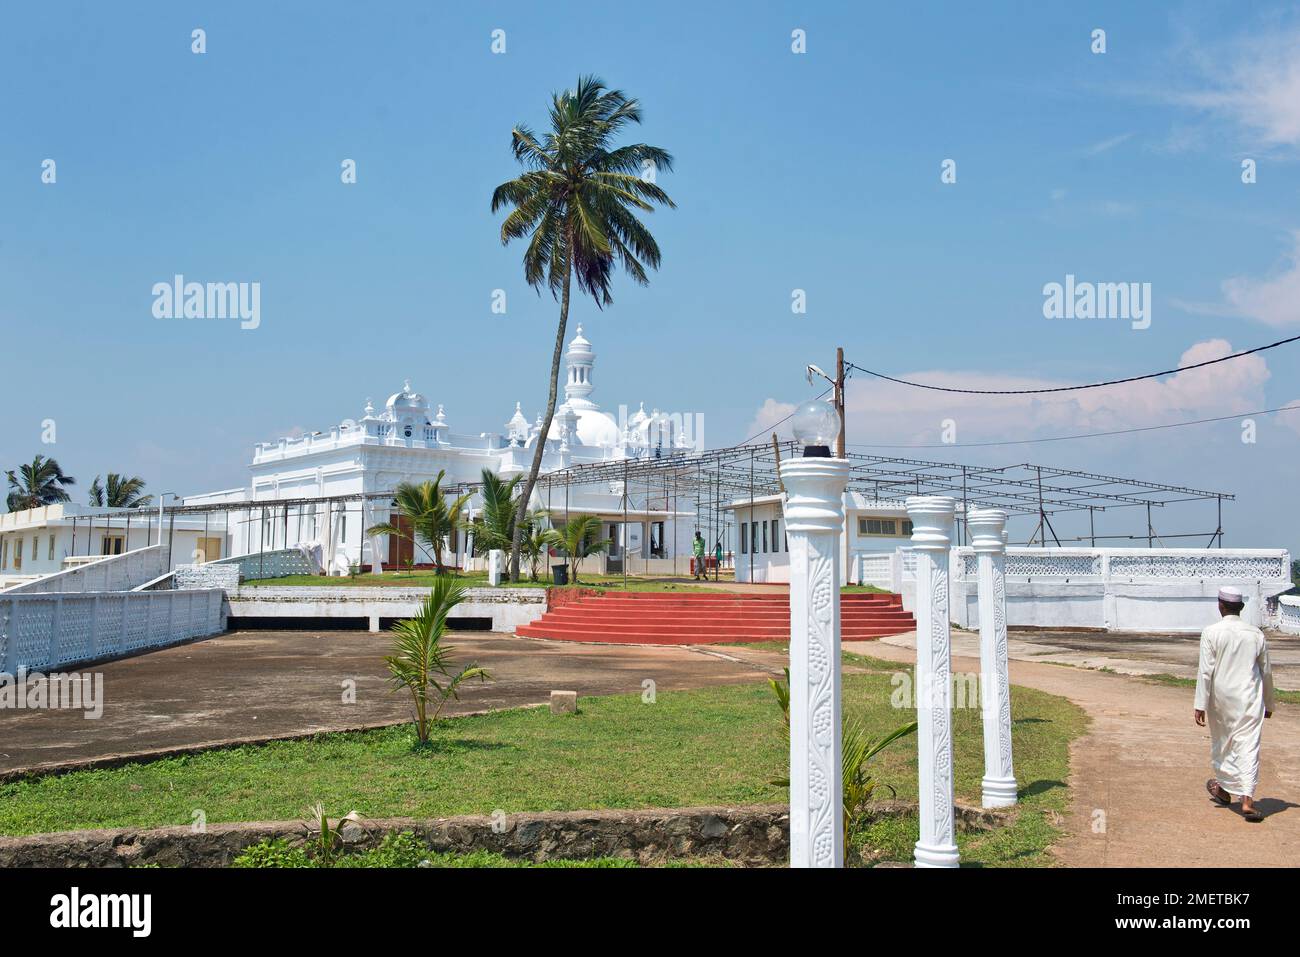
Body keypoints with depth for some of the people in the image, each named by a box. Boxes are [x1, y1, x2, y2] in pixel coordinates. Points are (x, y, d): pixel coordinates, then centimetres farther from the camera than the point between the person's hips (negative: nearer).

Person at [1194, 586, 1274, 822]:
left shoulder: (1211, 633, -8)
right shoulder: (1256, 634, 2)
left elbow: (1205, 671, -11)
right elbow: (1266, 672, 10)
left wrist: (1200, 704, -8)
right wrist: (1269, 703, 22)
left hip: (1221, 698, -1)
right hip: (1250, 699, 1)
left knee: (1221, 742, 17)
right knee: (1249, 747, -1)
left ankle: (1224, 787, 33)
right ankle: (1247, 800, -8)